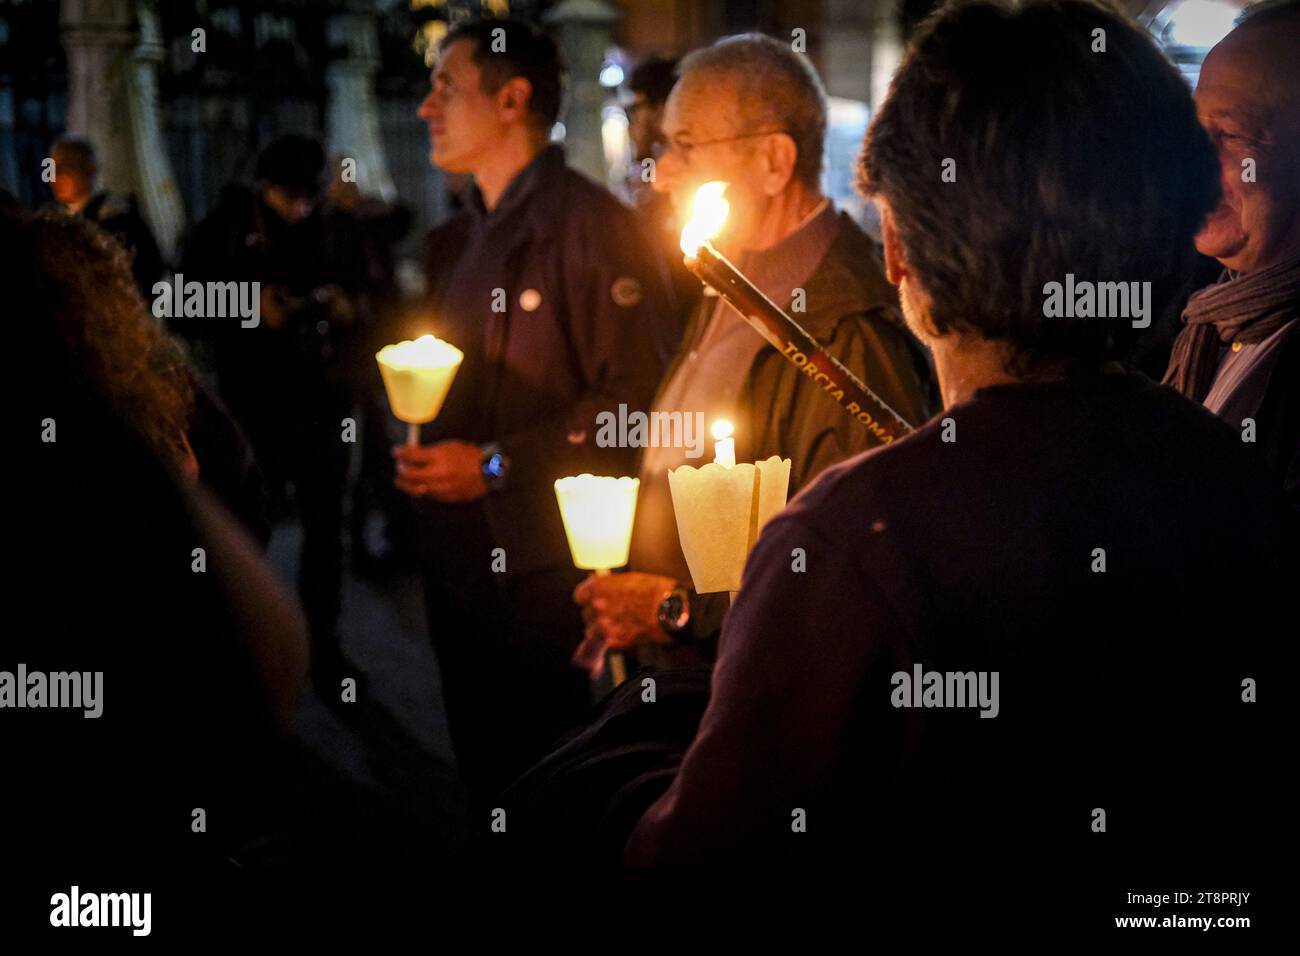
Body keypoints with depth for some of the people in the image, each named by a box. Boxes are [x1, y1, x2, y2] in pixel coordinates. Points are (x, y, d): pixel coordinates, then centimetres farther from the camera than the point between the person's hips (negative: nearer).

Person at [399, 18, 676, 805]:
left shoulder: (591, 226, -11)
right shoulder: (455, 243, 16)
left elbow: (635, 400, -18)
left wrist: (496, 465, -19)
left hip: (545, 567, -8)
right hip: (457, 556, 8)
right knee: (484, 765, 16)